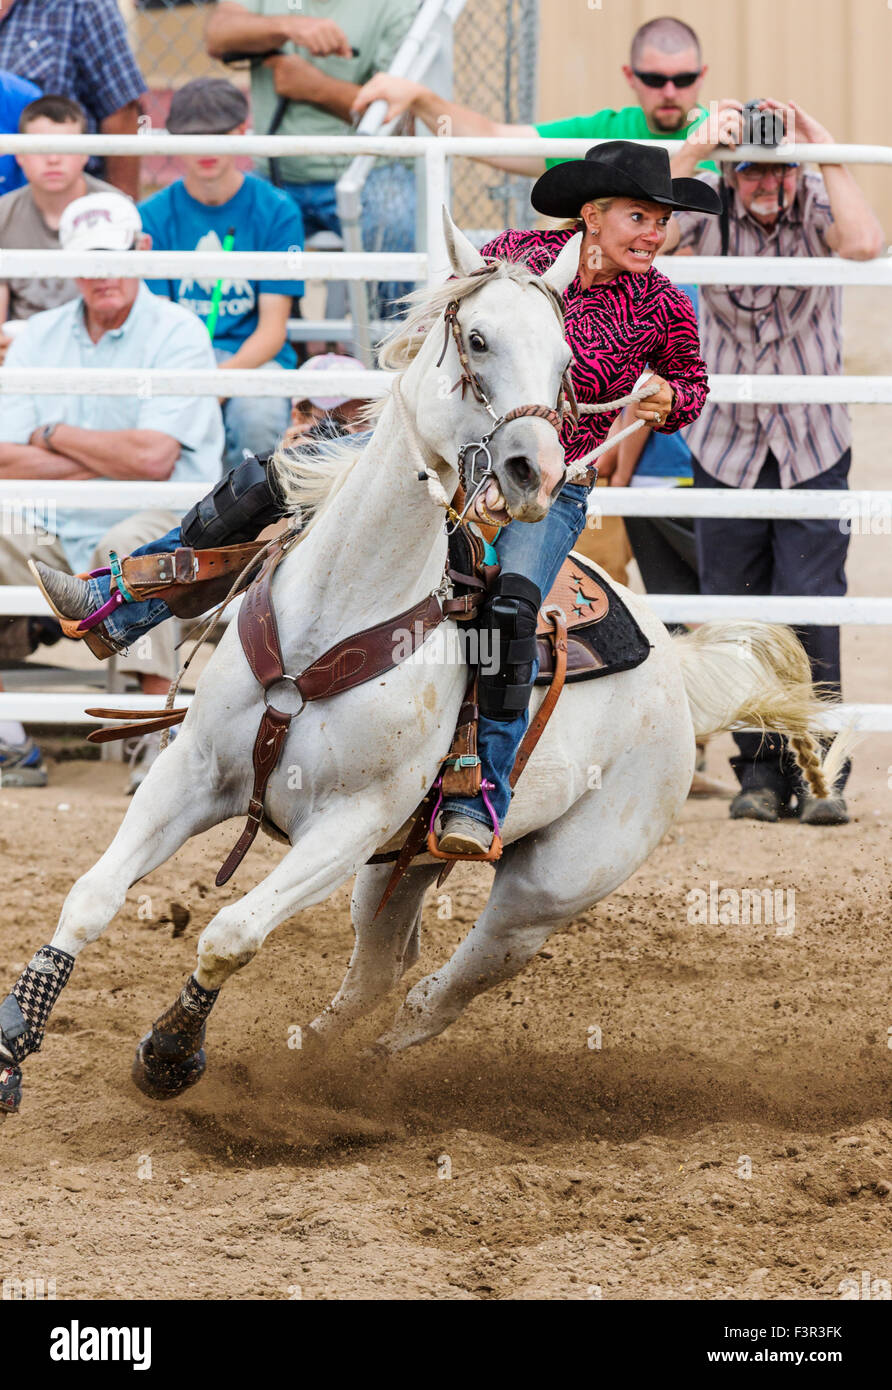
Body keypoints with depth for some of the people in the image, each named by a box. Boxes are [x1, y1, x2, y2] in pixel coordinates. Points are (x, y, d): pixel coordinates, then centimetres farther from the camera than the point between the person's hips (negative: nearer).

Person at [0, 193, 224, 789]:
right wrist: (110, 463, -10)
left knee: (130, 543, -37)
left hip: (165, 524, -5)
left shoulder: (178, 333, -4)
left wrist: (54, 436, -4)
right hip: (55, 536, 5)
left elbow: (153, 458, -17)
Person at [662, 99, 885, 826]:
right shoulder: (707, 205, -8)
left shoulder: (818, 202, -10)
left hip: (814, 451, -1)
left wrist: (827, 153, -30)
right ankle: (761, 770, 16)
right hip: (727, 446, 2)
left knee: (812, 616, -10)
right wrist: (690, 151, -33)